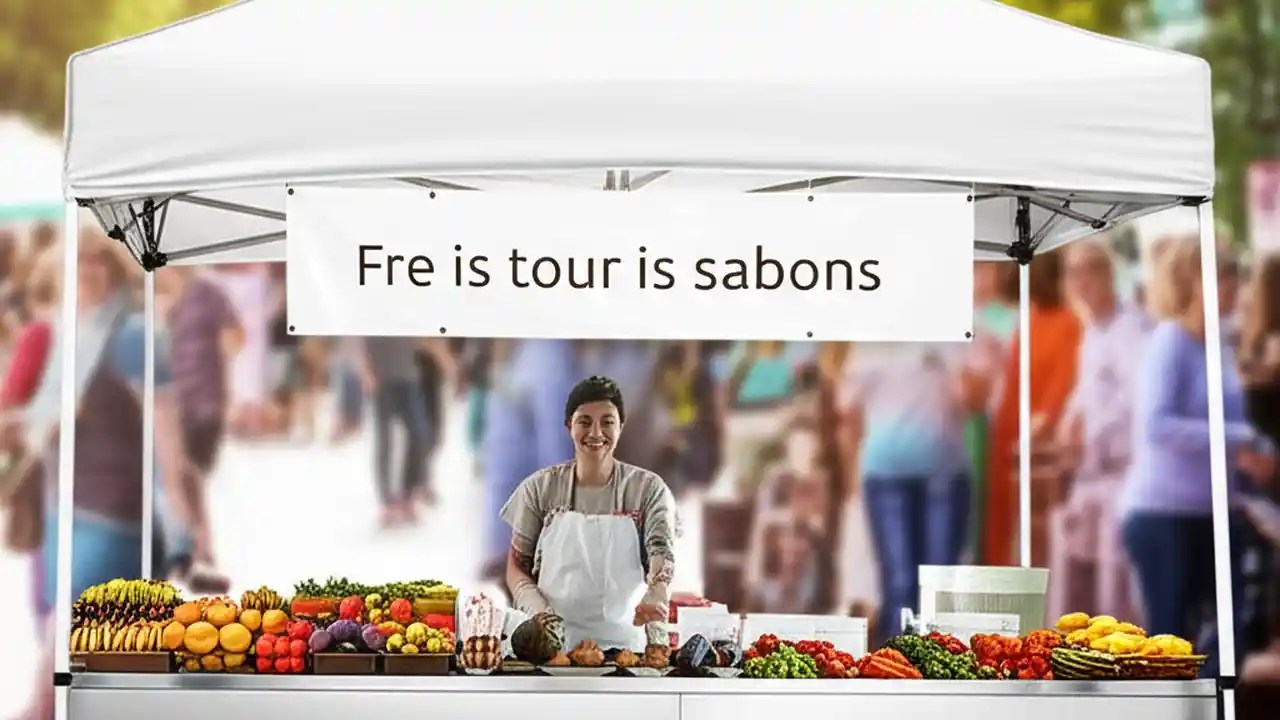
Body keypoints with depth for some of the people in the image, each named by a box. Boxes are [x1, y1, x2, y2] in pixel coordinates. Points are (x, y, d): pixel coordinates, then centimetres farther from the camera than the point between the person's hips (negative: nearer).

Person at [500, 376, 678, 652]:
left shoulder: (648, 489, 5)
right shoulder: (540, 488, 7)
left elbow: (662, 557, -4)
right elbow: (516, 567, 11)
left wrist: (654, 601, -27)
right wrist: (539, 611, -9)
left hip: (623, 640, -1)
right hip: (551, 640, 1)